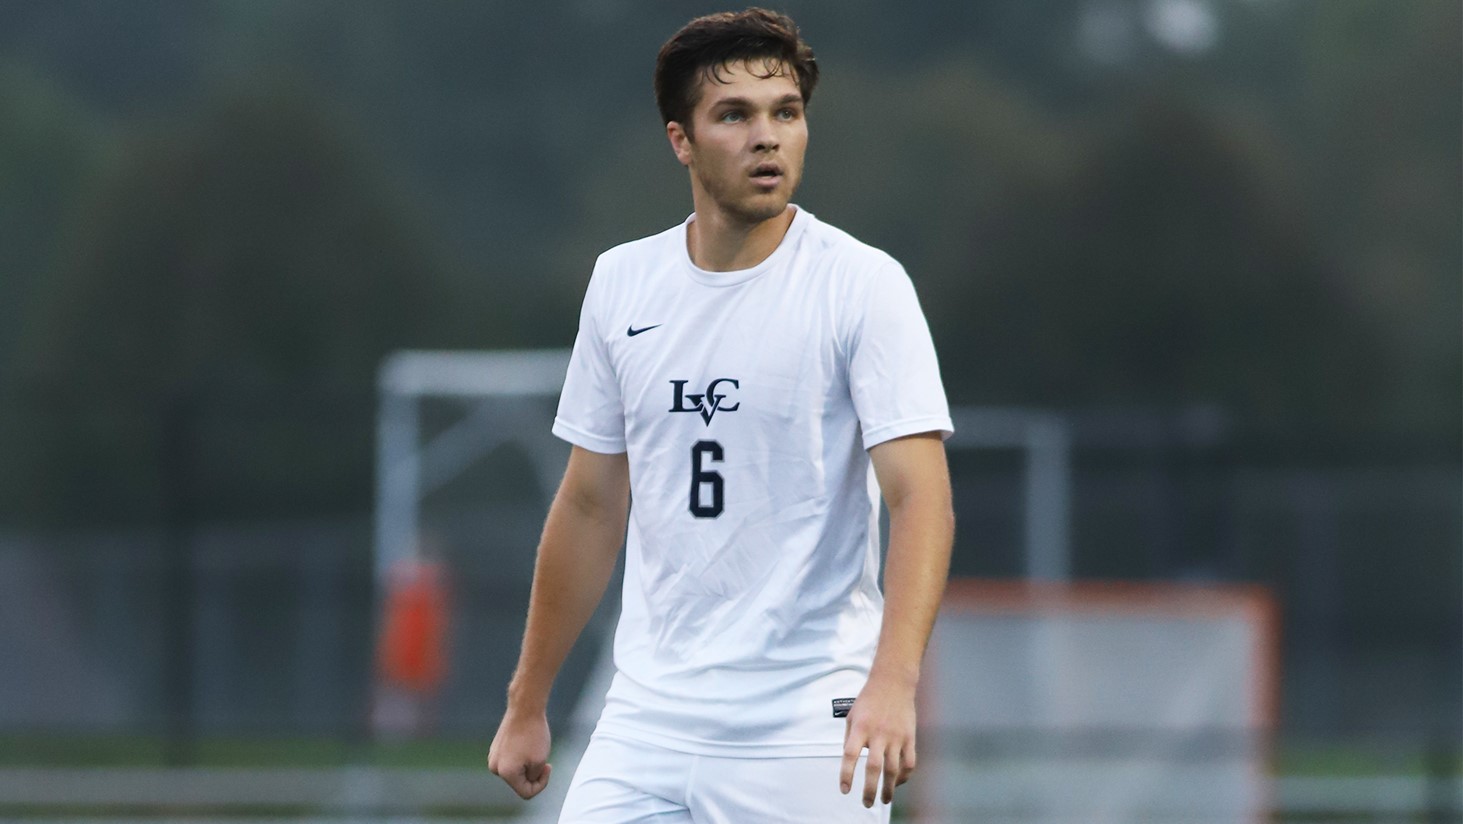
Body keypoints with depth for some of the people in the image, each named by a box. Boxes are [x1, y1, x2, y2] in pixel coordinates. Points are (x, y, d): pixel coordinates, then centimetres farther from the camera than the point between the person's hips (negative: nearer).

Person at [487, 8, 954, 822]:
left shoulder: (863, 285, -7)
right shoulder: (622, 282, 8)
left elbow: (921, 495, -16)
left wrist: (893, 680, -31)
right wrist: (527, 704, 16)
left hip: (804, 731, -4)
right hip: (647, 719, 4)